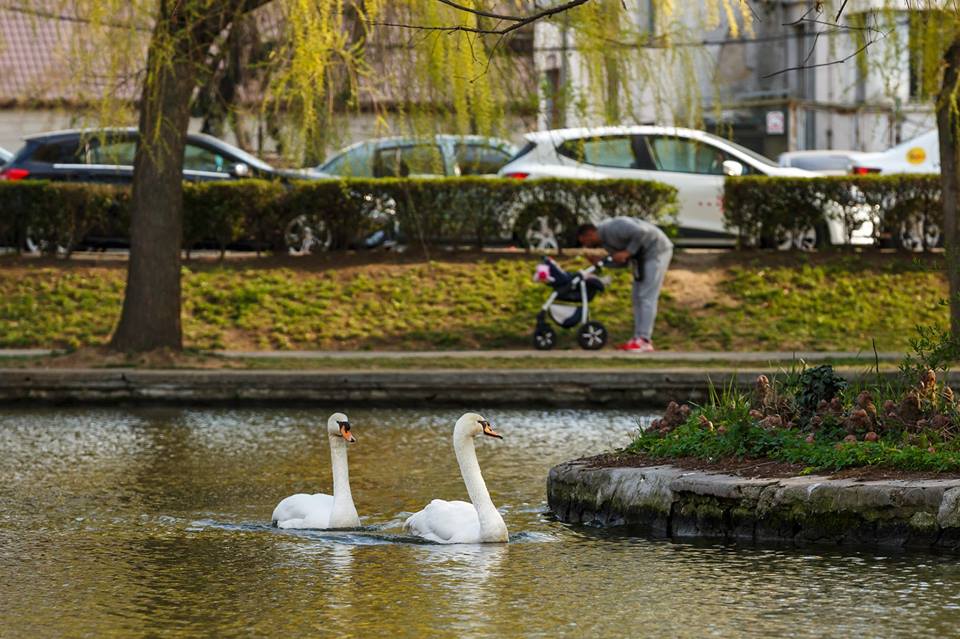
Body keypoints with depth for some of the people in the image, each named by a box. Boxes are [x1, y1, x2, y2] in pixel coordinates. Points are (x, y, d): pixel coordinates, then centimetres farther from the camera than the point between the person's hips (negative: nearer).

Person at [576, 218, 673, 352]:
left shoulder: (612, 228, -24)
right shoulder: (604, 241, 7)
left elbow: (641, 232, -31)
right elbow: (621, 261, 9)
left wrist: (627, 253, -26)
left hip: (656, 250, -10)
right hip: (642, 255, 10)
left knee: (647, 297, -14)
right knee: (638, 297, 8)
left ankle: (644, 341, -17)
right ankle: (638, 338, 9)